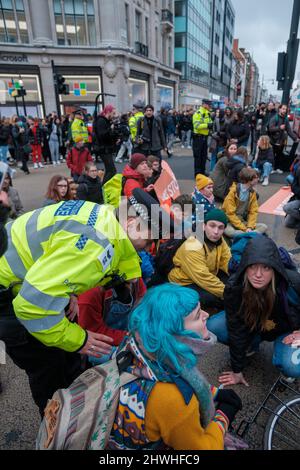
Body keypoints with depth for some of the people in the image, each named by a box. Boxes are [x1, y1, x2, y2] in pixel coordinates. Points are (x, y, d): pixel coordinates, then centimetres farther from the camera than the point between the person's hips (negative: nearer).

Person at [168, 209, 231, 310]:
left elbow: (228, 262, -8)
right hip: (184, 283, -7)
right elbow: (204, 278, -33)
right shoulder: (192, 248, -32)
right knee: (213, 298, -29)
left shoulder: (219, 240, -6)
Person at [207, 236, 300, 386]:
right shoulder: (234, 287, -30)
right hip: (251, 324, 3)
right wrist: (237, 371, -13)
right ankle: (252, 343, 8)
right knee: (212, 327, -19)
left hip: (287, 329, -2)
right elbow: (236, 329, -21)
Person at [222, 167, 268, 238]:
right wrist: (244, 229, -22)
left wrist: (250, 227, -16)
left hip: (243, 222, 6)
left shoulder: (252, 193, 3)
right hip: (230, 221, -6)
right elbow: (230, 214, -18)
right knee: (229, 231, -39)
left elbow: (253, 211, 2)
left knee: (264, 227, -13)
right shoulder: (233, 191, -15)